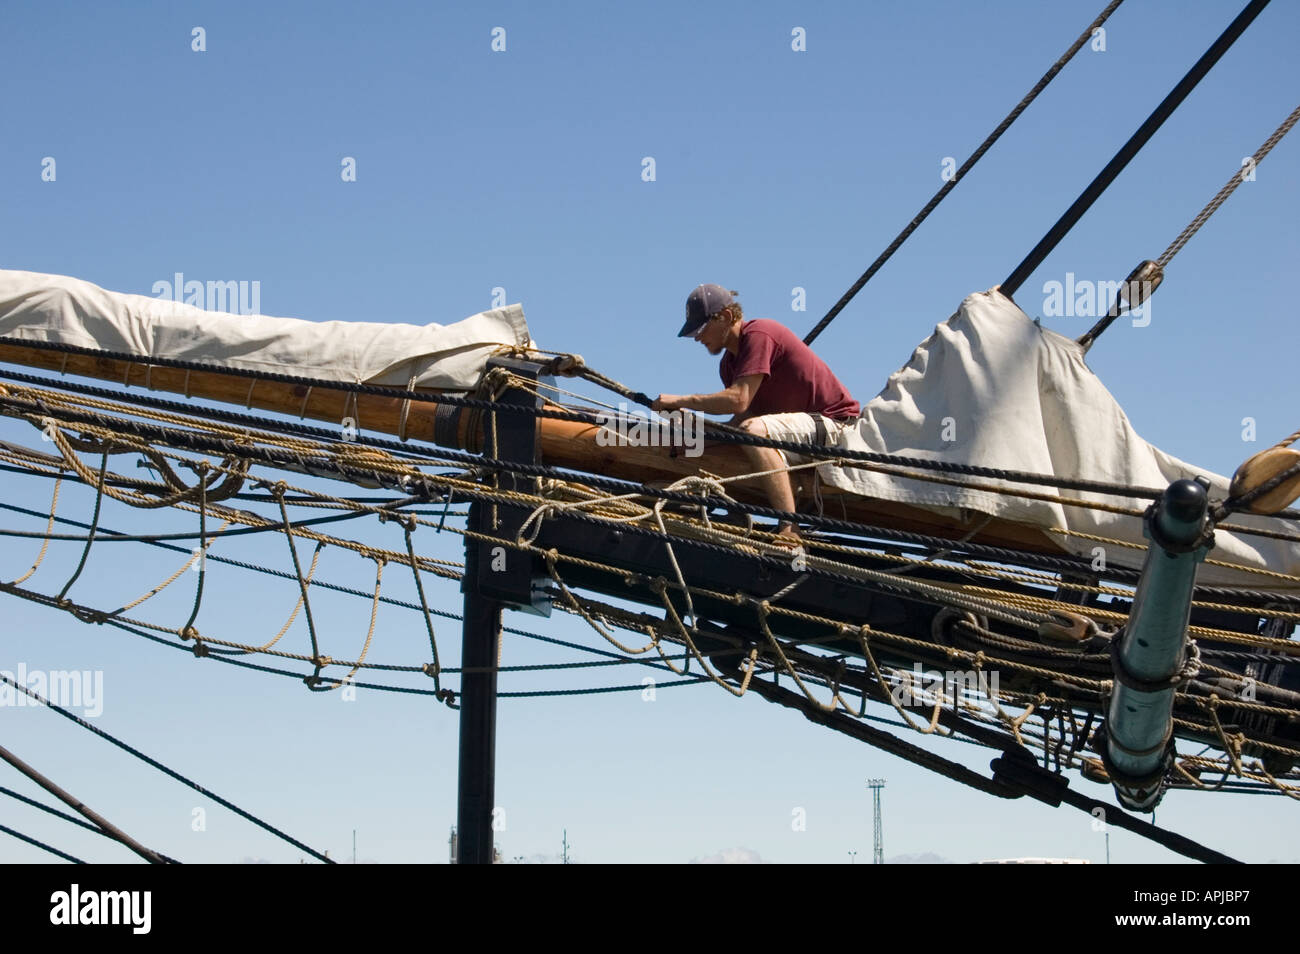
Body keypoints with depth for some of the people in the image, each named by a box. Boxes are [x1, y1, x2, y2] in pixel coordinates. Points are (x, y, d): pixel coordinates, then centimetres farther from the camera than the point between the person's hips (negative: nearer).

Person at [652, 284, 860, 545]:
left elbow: (738, 400, -28)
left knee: (754, 431, -33)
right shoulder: (729, 362, 13)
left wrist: (681, 401, -21)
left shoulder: (759, 333, -17)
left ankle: (790, 530, -38)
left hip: (835, 423, -11)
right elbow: (747, 412, 4)